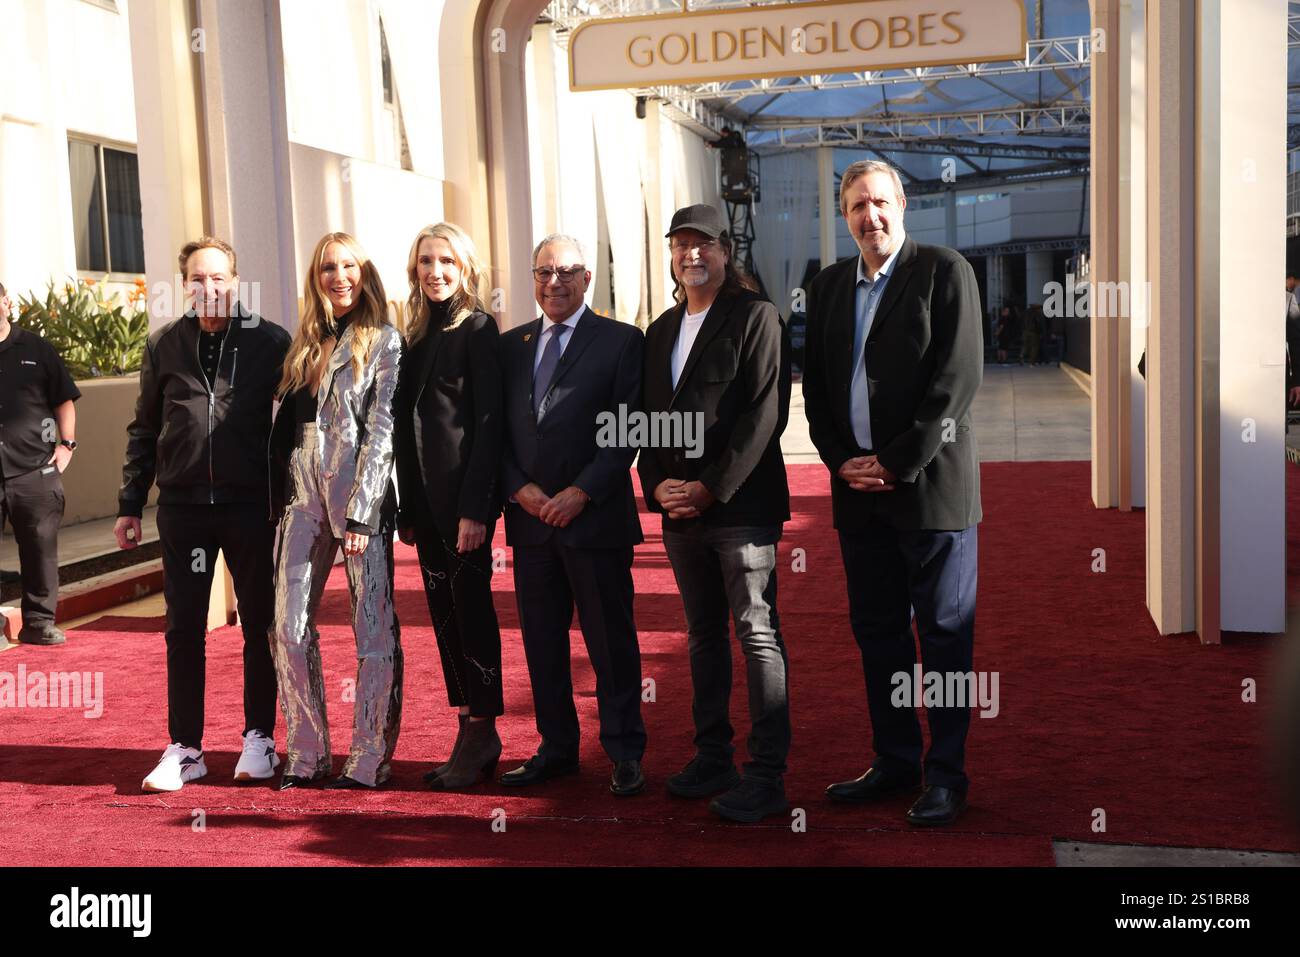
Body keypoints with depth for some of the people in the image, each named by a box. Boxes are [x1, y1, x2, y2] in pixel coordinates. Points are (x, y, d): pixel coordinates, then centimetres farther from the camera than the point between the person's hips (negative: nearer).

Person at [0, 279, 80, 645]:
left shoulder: (36, 349, 8)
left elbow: (63, 399, 13)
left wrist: (67, 444, 4)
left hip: (35, 469, 1)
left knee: (41, 547, 5)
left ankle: (39, 621, 14)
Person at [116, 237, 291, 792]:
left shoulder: (269, 342, -1)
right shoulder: (164, 346, 6)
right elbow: (144, 431, 11)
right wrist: (130, 504, 9)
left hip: (251, 505, -2)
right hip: (183, 506, 2)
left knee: (259, 624, 7)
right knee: (183, 628, 7)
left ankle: (259, 738, 20)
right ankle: (184, 747, 17)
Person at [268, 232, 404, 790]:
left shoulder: (384, 341, 1)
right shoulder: (306, 343, 16)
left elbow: (381, 428, -7)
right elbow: (284, 423, 15)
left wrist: (361, 511, -14)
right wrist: (278, 497, 5)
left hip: (360, 492, -5)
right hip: (303, 493, 5)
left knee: (374, 627, -2)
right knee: (290, 624, 3)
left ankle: (370, 759, 7)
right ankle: (305, 754, 15)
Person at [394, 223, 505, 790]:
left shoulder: (478, 329, -6)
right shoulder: (416, 335, 15)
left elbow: (488, 422, -12)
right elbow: (407, 424, 15)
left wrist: (475, 507, -18)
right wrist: (407, 510, 12)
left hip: (465, 492, -7)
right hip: (424, 496, 7)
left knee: (471, 608, -2)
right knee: (445, 614, 9)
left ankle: (482, 734, 7)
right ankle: (470, 735, 17)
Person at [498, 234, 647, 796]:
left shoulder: (621, 341, 0)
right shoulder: (511, 345, 13)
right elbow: (499, 431, 12)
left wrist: (581, 492, -14)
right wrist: (520, 488, -5)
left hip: (596, 516, -4)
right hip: (530, 518, 5)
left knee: (611, 640, 2)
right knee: (541, 640, 10)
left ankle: (624, 754, 13)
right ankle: (557, 749, 23)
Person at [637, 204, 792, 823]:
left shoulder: (755, 317, -2)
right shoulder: (660, 331, 18)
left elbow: (766, 414, -11)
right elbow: (648, 418, 18)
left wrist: (711, 488, -15)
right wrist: (658, 485, 0)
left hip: (741, 505, -7)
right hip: (679, 511, 7)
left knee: (758, 636, -5)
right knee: (704, 637, 13)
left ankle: (767, 776, 0)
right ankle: (712, 759, 21)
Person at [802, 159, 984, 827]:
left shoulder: (945, 272, -3)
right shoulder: (828, 285, 14)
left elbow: (958, 378, -10)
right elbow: (816, 385, 15)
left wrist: (895, 463, -13)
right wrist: (841, 461, 0)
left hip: (930, 482, -5)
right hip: (857, 489, 6)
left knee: (945, 634, 1)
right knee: (877, 633, 11)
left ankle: (946, 773, 11)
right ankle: (894, 762, 23)